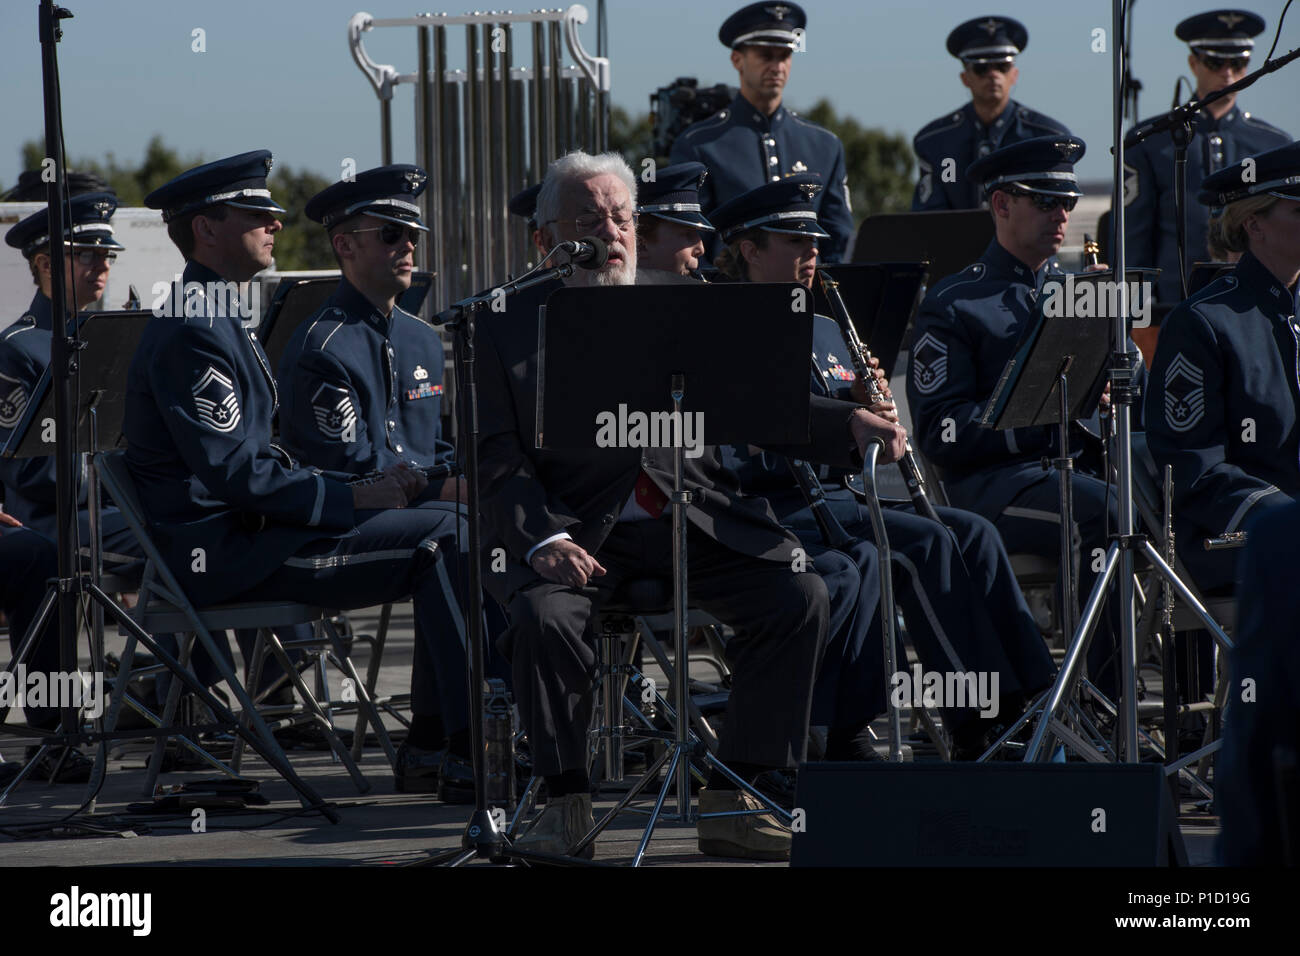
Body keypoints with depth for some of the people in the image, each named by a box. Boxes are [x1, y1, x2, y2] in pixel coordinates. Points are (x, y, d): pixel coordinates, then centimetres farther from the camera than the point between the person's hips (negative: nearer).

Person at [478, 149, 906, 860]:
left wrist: (852, 424, -9)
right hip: (578, 532, -3)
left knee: (798, 597, -19)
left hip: (695, 523, 3)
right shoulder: (506, 331, 5)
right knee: (542, 616, -33)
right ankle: (567, 803, -13)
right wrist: (542, 540, -22)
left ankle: (732, 801, -11)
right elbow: (499, 463, -3)